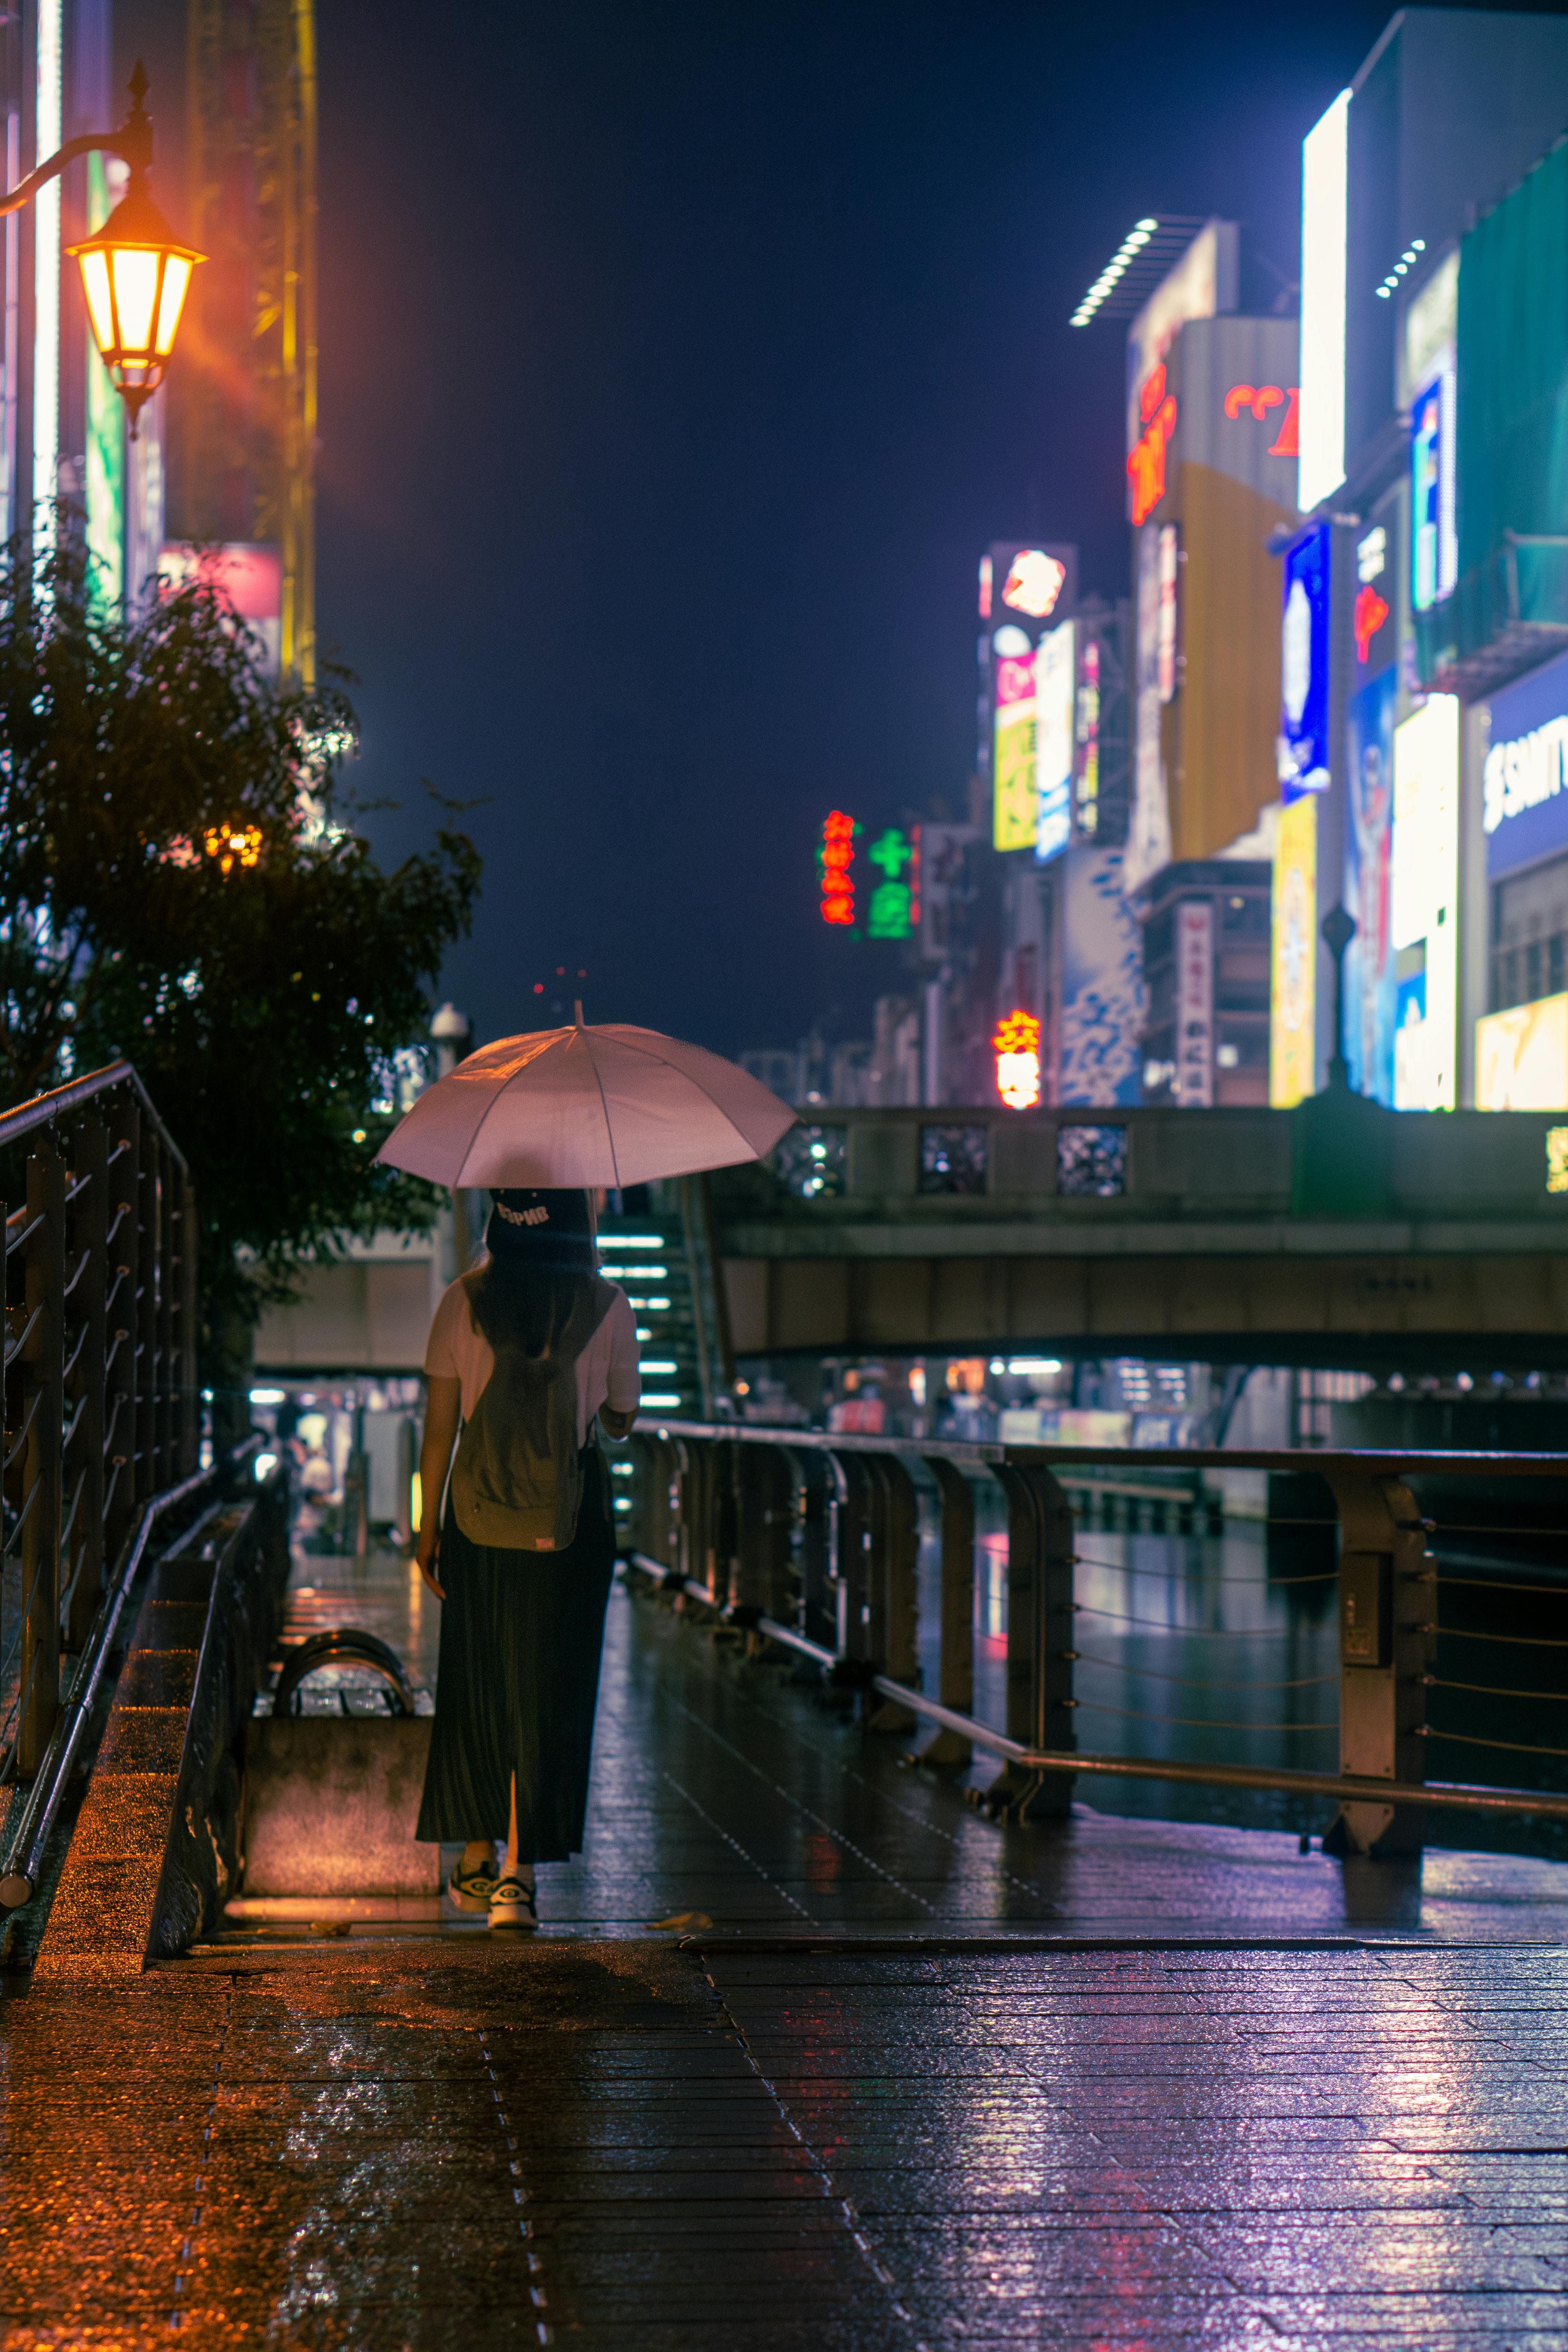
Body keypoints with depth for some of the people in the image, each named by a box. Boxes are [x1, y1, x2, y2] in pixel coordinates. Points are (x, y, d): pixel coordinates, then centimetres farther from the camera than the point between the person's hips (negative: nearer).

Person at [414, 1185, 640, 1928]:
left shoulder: (464, 1302, -3)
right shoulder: (605, 1308, -5)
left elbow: (438, 1426, -1)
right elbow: (622, 1420, 7)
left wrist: (428, 1525, 7)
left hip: (477, 1514, 1)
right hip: (570, 1521, -1)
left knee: (476, 1689, 15)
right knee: (546, 1694, 3)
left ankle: (476, 1862, 25)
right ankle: (518, 1871, -6)